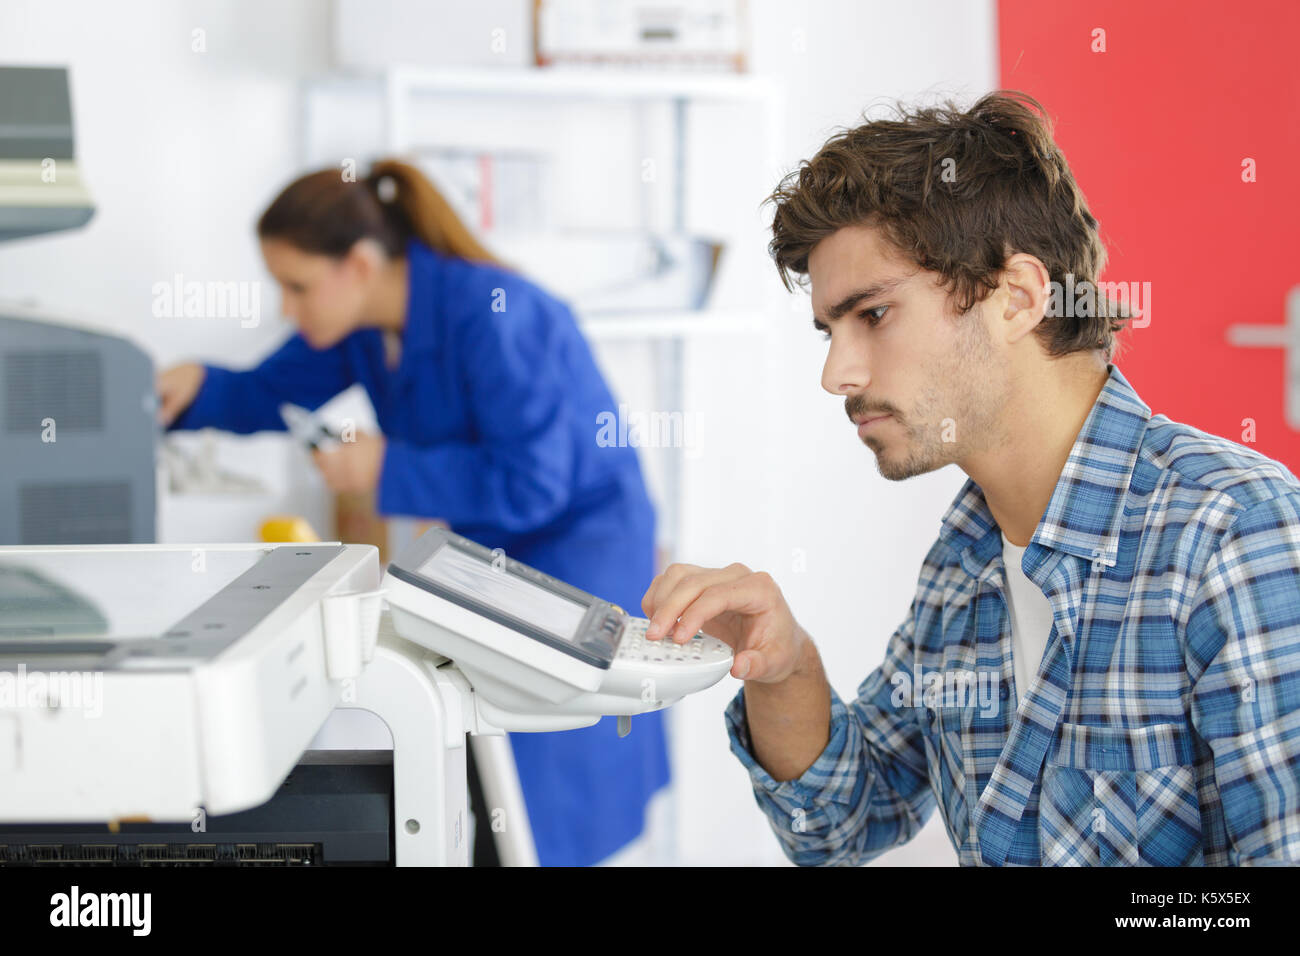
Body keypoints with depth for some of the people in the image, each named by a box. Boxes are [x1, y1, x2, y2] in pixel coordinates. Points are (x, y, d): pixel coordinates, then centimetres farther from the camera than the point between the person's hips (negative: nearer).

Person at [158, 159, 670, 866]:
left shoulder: (491, 317, -29)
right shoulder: (361, 324, -4)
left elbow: (531, 482, -30)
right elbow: (273, 394, 10)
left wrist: (387, 470, -25)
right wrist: (197, 388, -11)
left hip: (573, 548, -8)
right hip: (491, 544, 8)